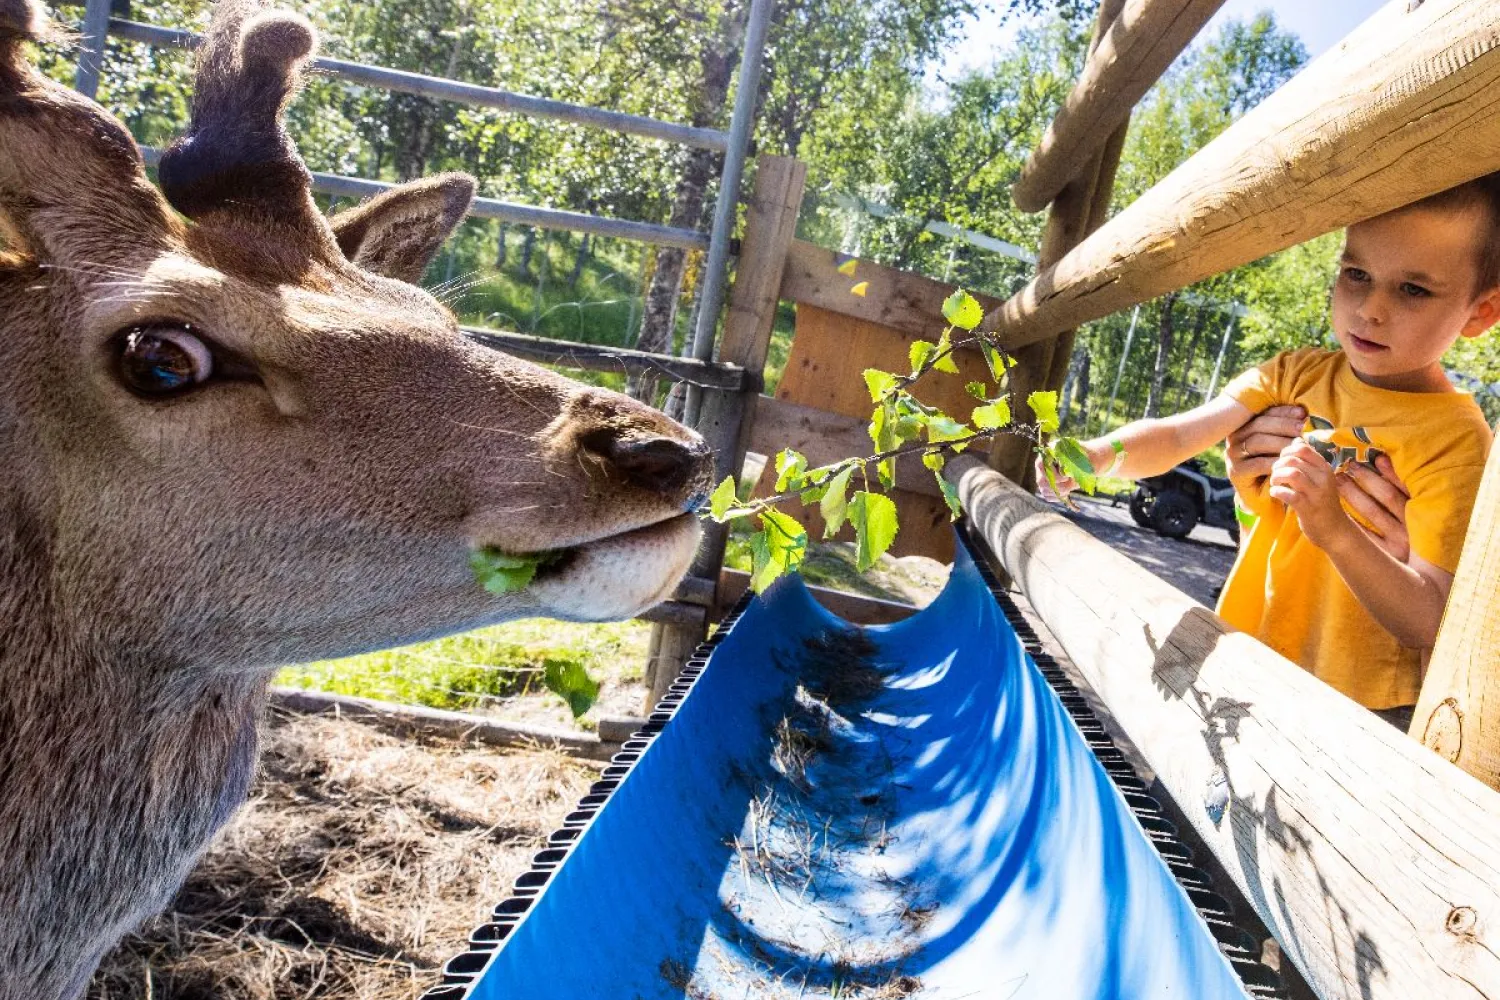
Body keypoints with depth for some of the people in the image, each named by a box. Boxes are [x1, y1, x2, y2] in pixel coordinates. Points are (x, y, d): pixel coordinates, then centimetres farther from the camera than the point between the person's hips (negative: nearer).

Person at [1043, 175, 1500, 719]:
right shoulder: (1298, 375, 1)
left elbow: (1428, 623, -19)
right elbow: (1175, 435, -8)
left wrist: (1335, 531, -35)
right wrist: (1101, 453, -29)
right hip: (1244, 663, 4)